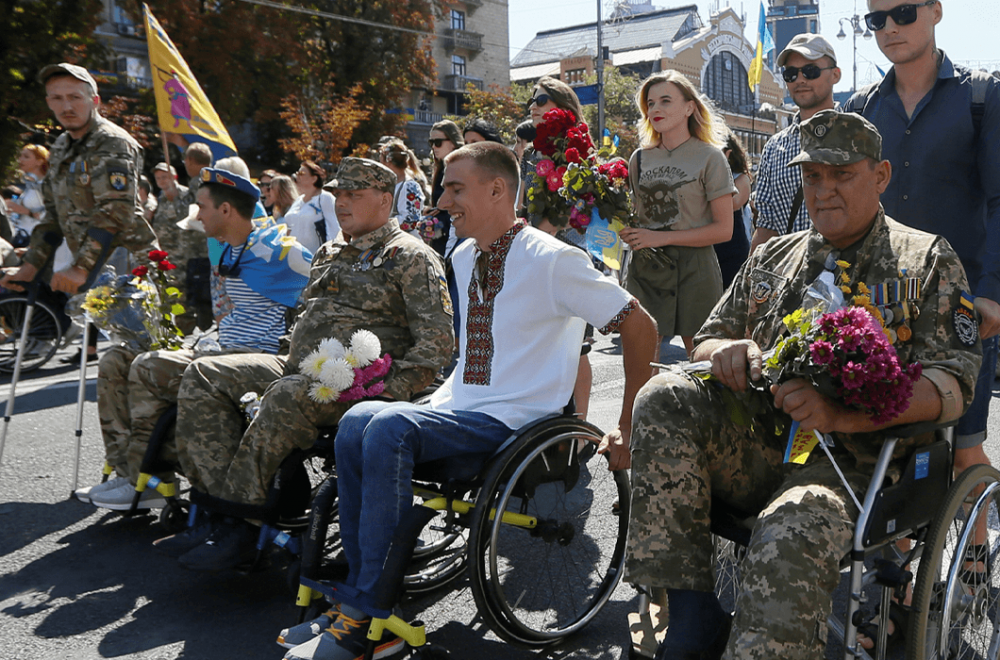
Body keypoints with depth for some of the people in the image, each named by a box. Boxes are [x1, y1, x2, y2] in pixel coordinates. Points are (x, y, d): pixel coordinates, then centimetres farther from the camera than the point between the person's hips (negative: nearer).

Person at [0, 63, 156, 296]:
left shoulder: (113, 144, -12)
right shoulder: (61, 148, 16)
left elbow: (116, 213, -23)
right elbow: (55, 214, 20)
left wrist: (80, 268, -27)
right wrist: (30, 266, 10)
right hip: (93, 271, 8)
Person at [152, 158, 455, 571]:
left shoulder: (410, 257, -1)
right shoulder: (329, 254, 24)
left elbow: (436, 340, -11)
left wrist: (392, 389, -21)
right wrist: (294, 359, 16)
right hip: (301, 366, 8)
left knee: (287, 397, -38)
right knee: (202, 377, -6)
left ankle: (237, 512, -24)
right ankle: (225, 506, -17)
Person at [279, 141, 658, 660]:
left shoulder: (552, 260, -11)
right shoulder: (465, 257, 13)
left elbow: (640, 328, -9)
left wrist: (629, 430, -9)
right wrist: (440, 400, 16)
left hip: (512, 421, -7)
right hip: (457, 405, 7)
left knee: (388, 426, -28)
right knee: (358, 421, -19)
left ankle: (370, 617, -17)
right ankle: (362, 596, -10)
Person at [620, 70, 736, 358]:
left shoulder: (709, 157, -1)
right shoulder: (640, 159, 13)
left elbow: (723, 229, -7)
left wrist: (661, 237, -13)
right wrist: (625, 230, -2)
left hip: (694, 269, -3)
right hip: (644, 270, 4)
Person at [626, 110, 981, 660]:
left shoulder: (929, 262, 9)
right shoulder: (773, 256, 21)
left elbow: (953, 386, -3)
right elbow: (705, 341, 21)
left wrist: (841, 414, -21)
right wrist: (725, 351, -7)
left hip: (852, 461, -4)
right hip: (755, 447, 5)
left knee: (791, 537, -37)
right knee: (664, 398, -24)